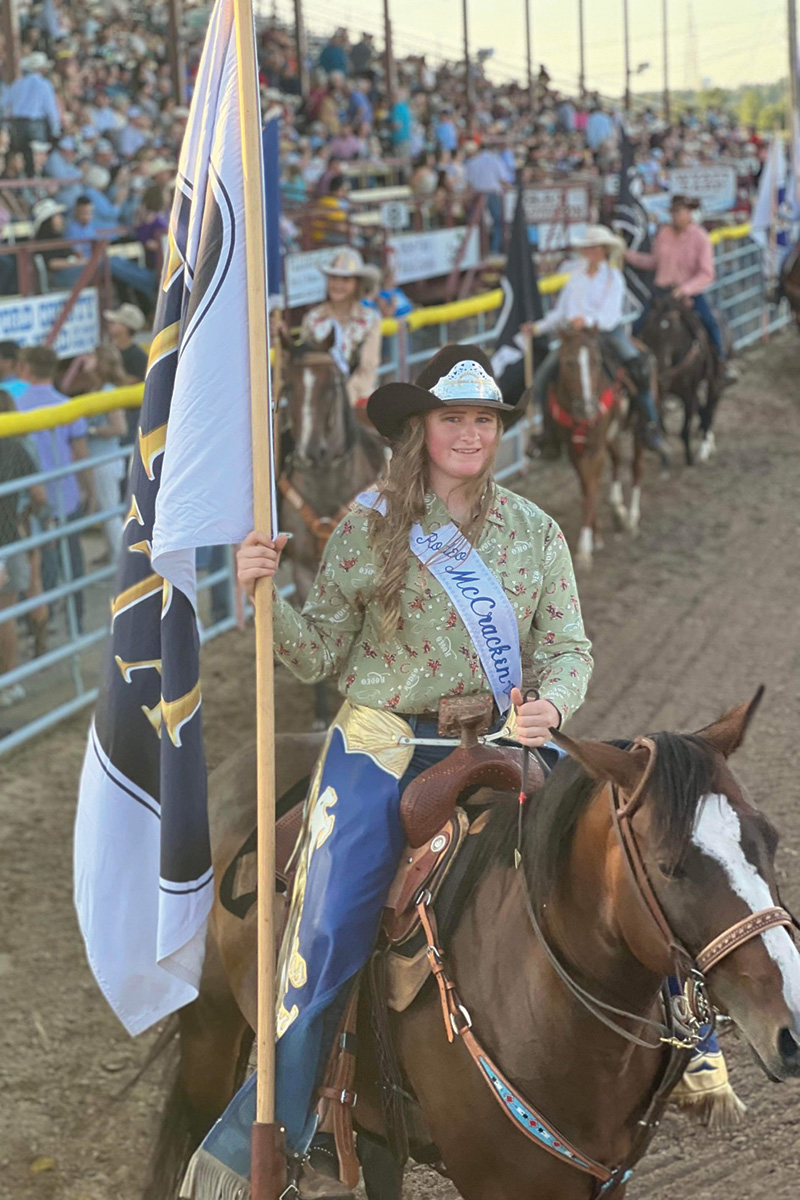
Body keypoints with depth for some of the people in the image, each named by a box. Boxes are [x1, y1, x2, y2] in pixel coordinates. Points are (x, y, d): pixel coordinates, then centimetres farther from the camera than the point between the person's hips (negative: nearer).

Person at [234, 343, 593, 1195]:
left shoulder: (535, 532, 6)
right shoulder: (370, 526, 0)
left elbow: (567, 648, 6)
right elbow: (318, 655, 0)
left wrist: (548, 705, -16)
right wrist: (264, 595, -18)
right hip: (380, 744, -2)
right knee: (330, 935, -12)